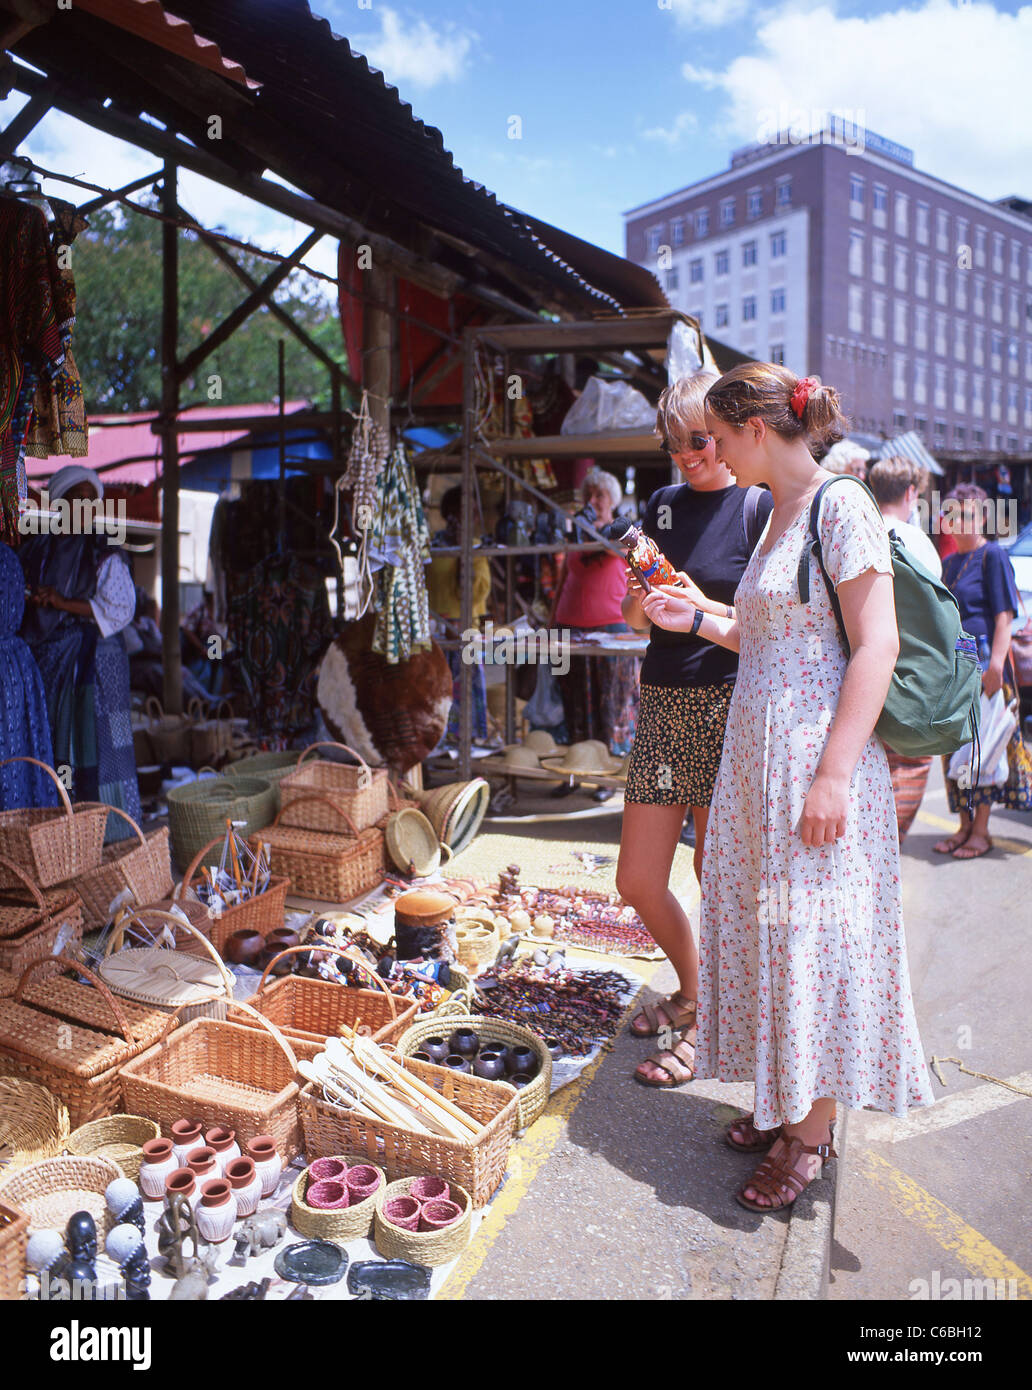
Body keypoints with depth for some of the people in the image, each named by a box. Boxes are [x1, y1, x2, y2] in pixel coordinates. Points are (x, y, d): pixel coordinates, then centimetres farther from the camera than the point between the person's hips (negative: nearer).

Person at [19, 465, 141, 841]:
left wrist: (64, 603, -15)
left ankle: (107, 835, 2)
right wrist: (29, 600, -7)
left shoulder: (104, 554, -1)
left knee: (91, 740, -5)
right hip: (44, 659, 4)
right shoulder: (36, 549, 11)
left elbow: (121, 608, -8)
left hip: (92, 661, -4)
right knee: (49, 746, 5)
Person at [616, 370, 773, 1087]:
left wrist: (702, 608, -22)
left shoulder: (760, 506, -4)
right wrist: (641, 601, -6)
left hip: (727, 703, -6)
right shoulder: (664, 504, 13)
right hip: (663, 704, 6)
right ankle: (691, 991, 36)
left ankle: (706, 1027, 24)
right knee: (638, 881, 10)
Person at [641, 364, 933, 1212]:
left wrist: (834, 775, -22)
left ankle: (810, 1138, 17)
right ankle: (787, 1108, 29)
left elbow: (877, 644, -17)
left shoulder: (841, 507, -10)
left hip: (818, 759, -9)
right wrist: (697, 621, 13)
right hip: (758, 758, 9)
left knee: (814, 943, 1)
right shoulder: (780, 515, 16)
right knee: (766, 935, 13)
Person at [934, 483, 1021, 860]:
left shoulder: (993, 555, -3)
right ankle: (964, 825, 16)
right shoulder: (948, 562, 17)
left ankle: (982, 831, 4)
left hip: (982, 660, -7)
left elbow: (1004, 616, -11)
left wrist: (996, 662, -20)